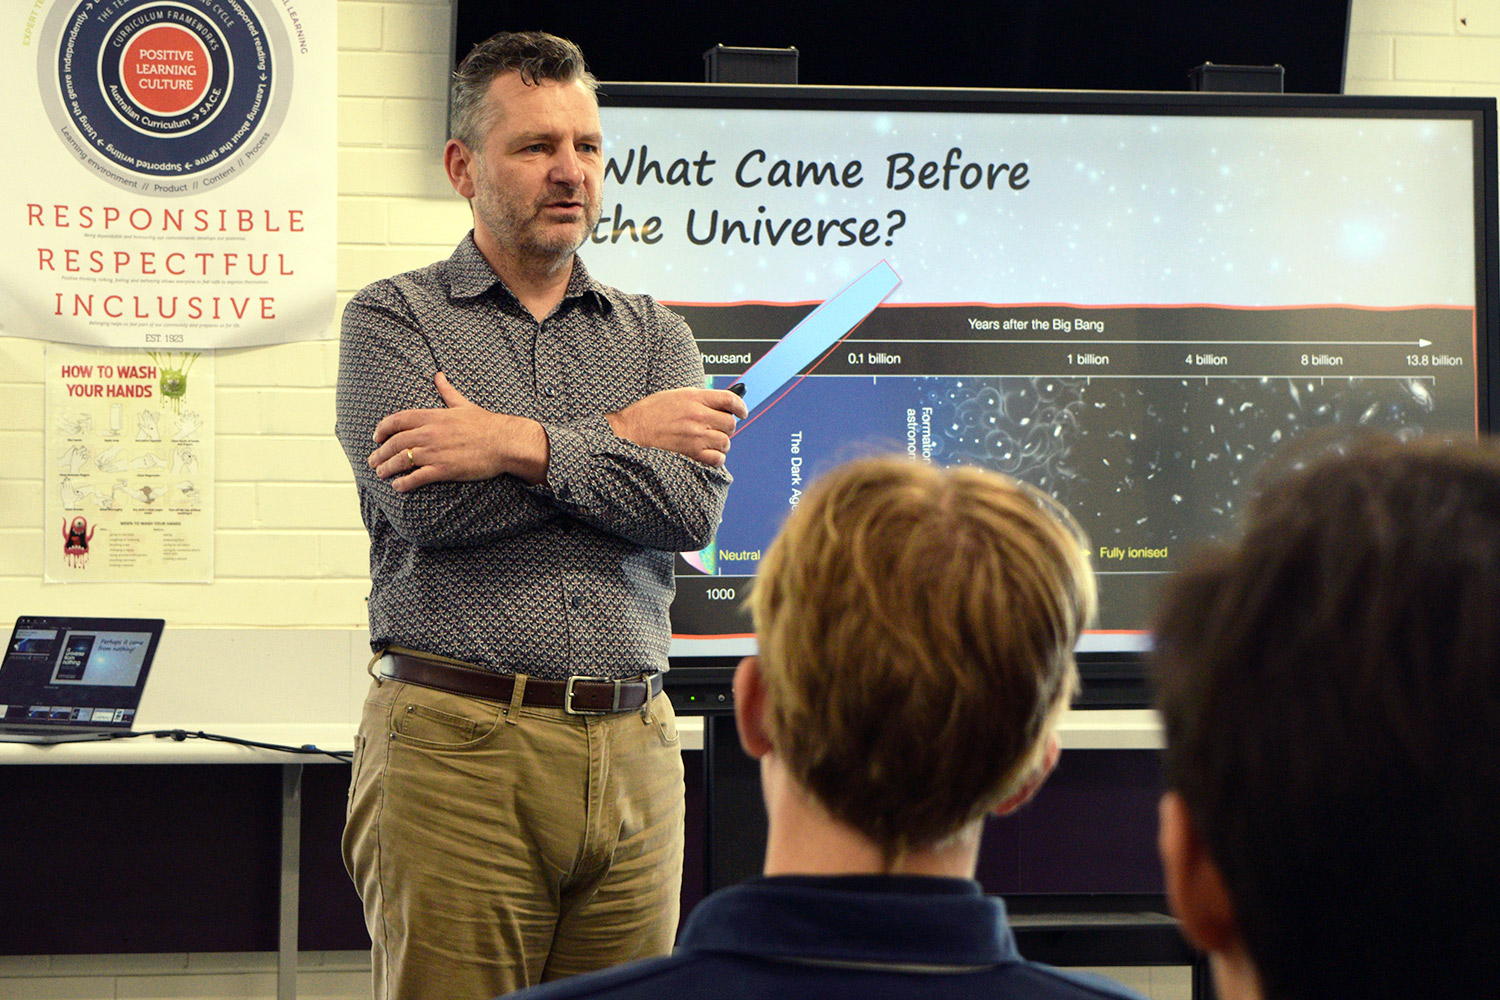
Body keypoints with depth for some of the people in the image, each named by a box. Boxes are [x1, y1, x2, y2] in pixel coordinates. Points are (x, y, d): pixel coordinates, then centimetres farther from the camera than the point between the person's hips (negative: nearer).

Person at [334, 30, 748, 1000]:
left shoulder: (656, 335, 16)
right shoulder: (394, 319, 5)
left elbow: (694, 508, -2)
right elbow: (425, 504, -12)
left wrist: (521, 443, -12)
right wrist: (621, 439, -4)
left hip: (632, 749, 3)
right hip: (454, 744, -3)